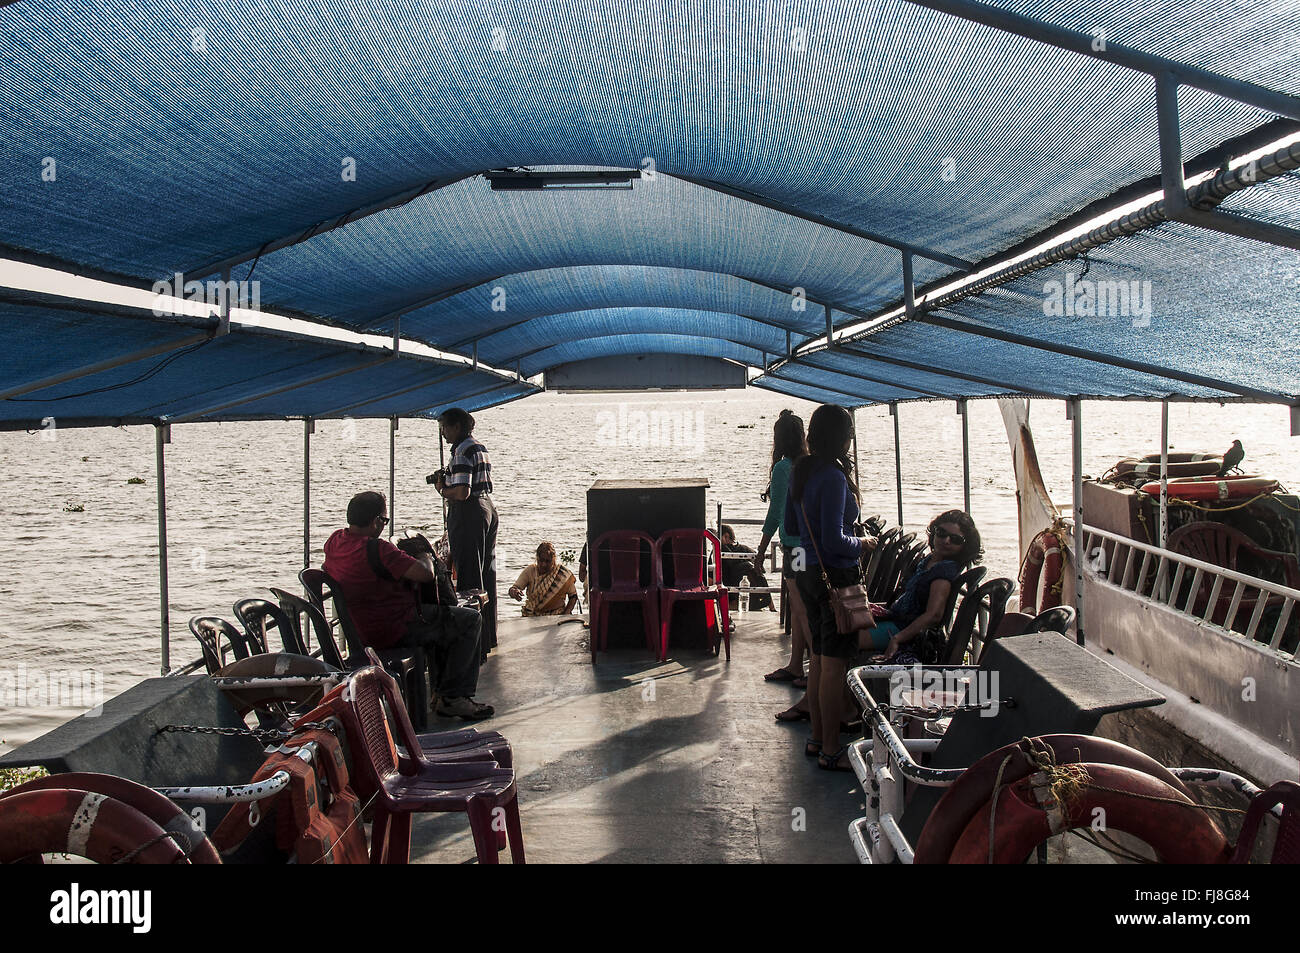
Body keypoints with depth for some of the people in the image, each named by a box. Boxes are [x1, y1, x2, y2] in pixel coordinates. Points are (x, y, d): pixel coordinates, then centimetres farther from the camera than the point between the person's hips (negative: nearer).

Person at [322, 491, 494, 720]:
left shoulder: (334, 541, -1)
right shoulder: (376, 549, -29)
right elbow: (425, 574, -31)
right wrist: (426, 558, -7)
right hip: (396, 630, -10)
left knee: (445, 618, 30)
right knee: (470, 620, 1)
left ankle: (441, 691, 30)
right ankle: (453, 697, 3)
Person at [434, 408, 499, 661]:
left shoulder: (462, 450, -16)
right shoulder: (480, 447, 14)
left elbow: (462, 492, -24)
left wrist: (443, 490, -5)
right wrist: (448, 482, 9)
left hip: (467, 515, -10)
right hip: (487, 507, 10)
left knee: (468, 577, -7)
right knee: (486, 576, 16)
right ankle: (488, 638, 26)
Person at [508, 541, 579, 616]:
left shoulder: (563, 573, -6)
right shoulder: (530, 570, -3)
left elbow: (573, 596, 3)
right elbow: (513, 589, -7)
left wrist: (565, 616, -10)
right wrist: (514, 592, -32)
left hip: (556, 616, -3)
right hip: (532, 616, 3)